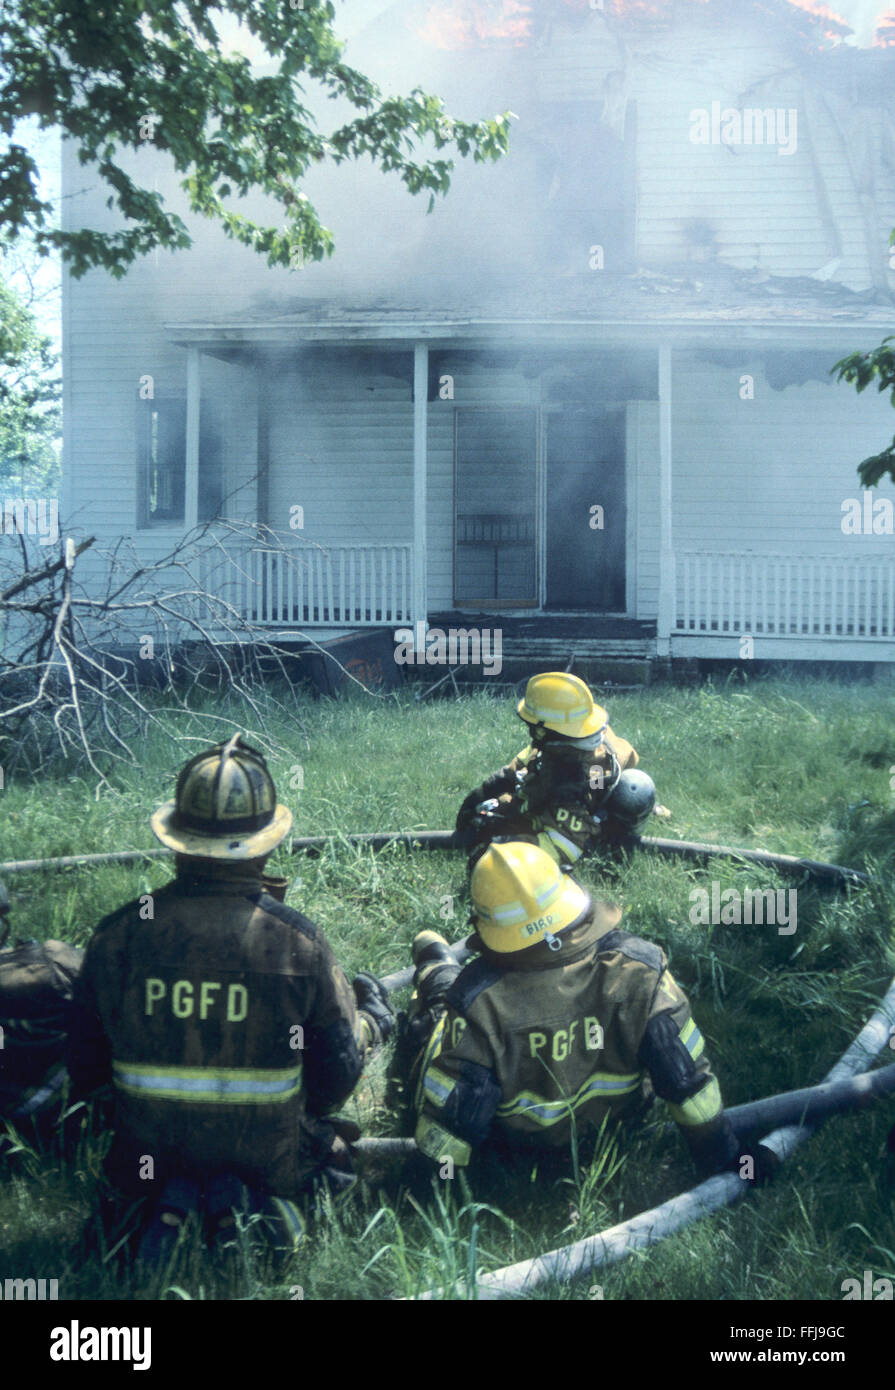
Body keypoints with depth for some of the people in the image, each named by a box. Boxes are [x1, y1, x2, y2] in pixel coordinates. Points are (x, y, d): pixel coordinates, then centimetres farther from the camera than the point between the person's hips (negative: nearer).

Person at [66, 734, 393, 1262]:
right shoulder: (298, 940, -16)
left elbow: (85, 1071, 1)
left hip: (148, 1155, 2)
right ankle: (248, 1201, -3)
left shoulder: (118, 934, -11)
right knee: (337, 1145, 29)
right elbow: (336, 1079, -4)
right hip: (268, 1156, -1)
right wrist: (370, 1022, 17)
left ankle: (176, 1200, -1)